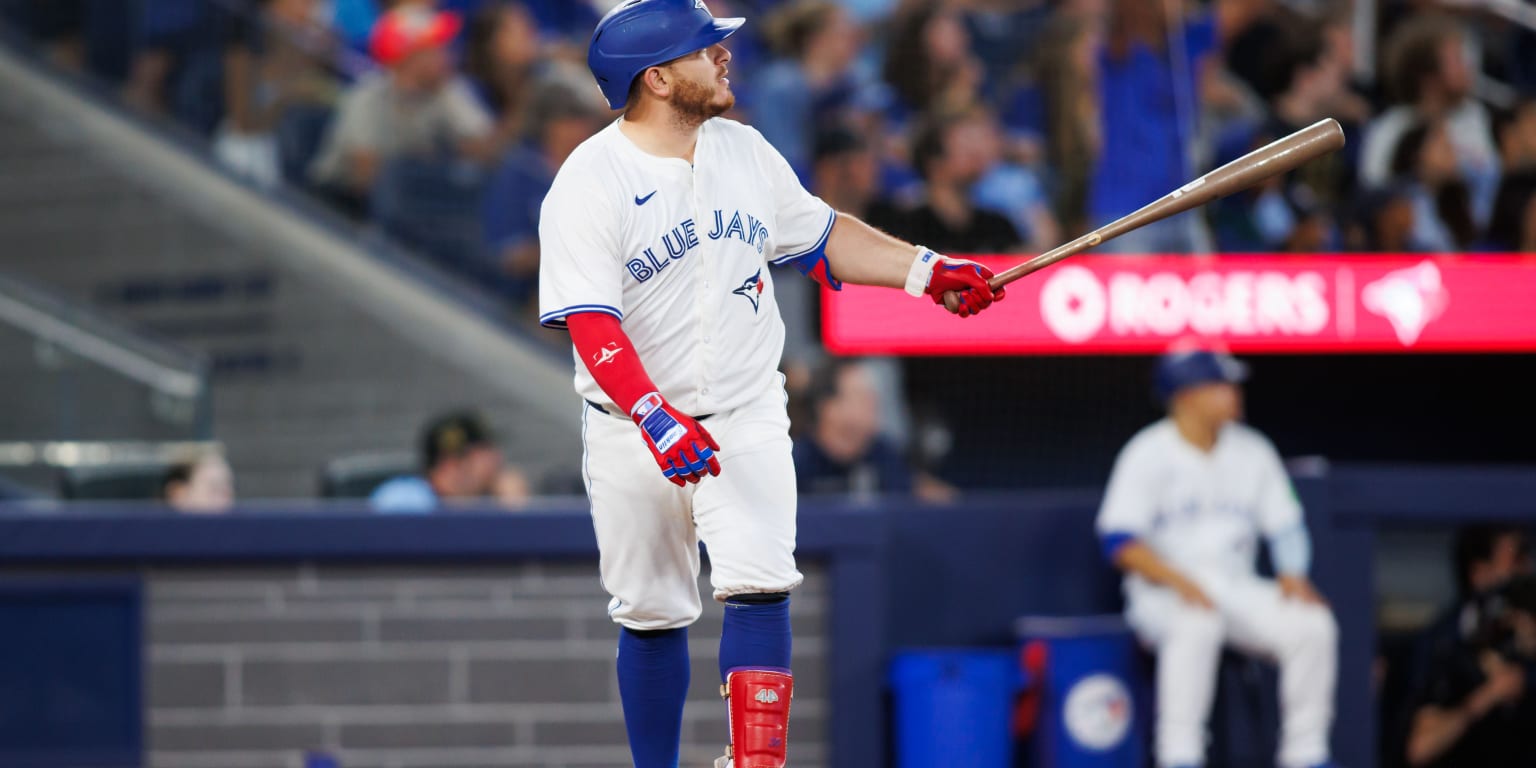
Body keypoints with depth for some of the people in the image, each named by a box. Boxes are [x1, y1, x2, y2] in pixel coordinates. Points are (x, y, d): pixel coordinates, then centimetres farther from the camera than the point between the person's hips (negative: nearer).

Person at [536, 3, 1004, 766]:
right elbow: (592, 326, -24)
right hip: (633, 431, -3)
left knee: (758, 588, -15)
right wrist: (656, 417, -37)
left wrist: (927, 271, 5)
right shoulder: (588, 184, -15)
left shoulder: (744, 152, 3)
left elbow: (821, 237, 16)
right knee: (651, 614, 7)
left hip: (746, 417, 3)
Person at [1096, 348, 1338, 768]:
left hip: (1237, 588, 5)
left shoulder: (1252, 450, 10)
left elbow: (1286, 525, 12)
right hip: (1163, 591, -5)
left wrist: (1291, 575, -9)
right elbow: (1120, 541, -14)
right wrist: (1180, 581, -27)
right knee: (1196, 624, -39)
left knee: (1313, 624, -19)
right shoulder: (1148, 454, -6)